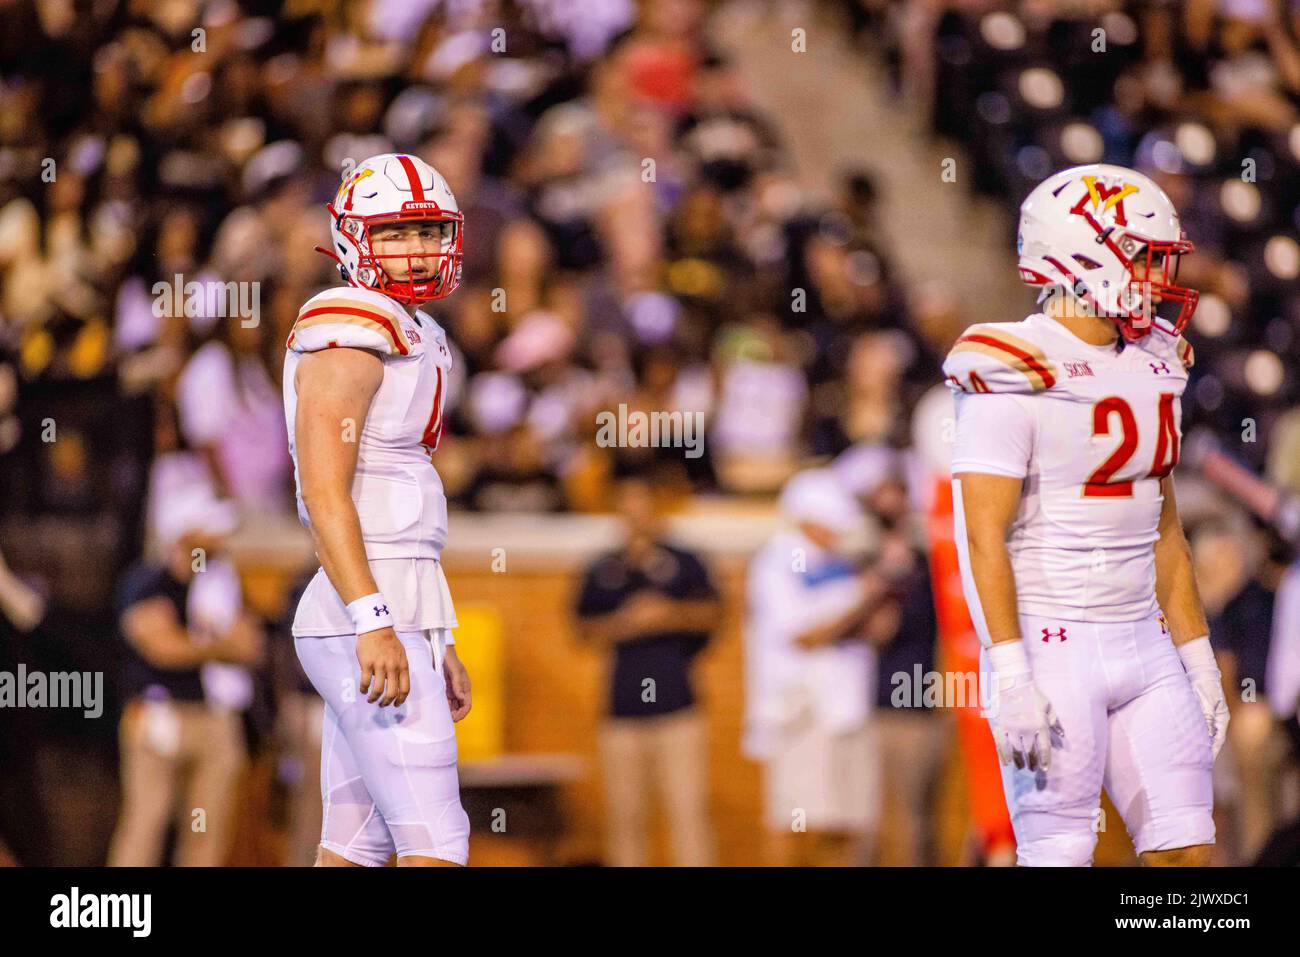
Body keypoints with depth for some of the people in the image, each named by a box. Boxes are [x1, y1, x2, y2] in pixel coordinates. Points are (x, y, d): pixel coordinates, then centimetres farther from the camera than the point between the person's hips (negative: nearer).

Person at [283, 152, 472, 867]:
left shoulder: (414, 339, 20)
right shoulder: (351, 330, -10)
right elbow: (324, 492, -19)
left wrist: (437, 645, 24)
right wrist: (375, 623, -26)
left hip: (396, 623, 10)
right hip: (369, 622, -10)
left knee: (353, 849, 9)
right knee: (434, 846, -11)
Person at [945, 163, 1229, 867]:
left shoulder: (1150, 368, 12)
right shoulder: (1016, 377, -12)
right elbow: (982, 538, -16)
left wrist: (1199, 664, 16)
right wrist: (1011, 681, -22)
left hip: (1143, 646, 8)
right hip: (1053, 649, -8)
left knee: (1186, 850, 2)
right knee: (1058, 858, -6)